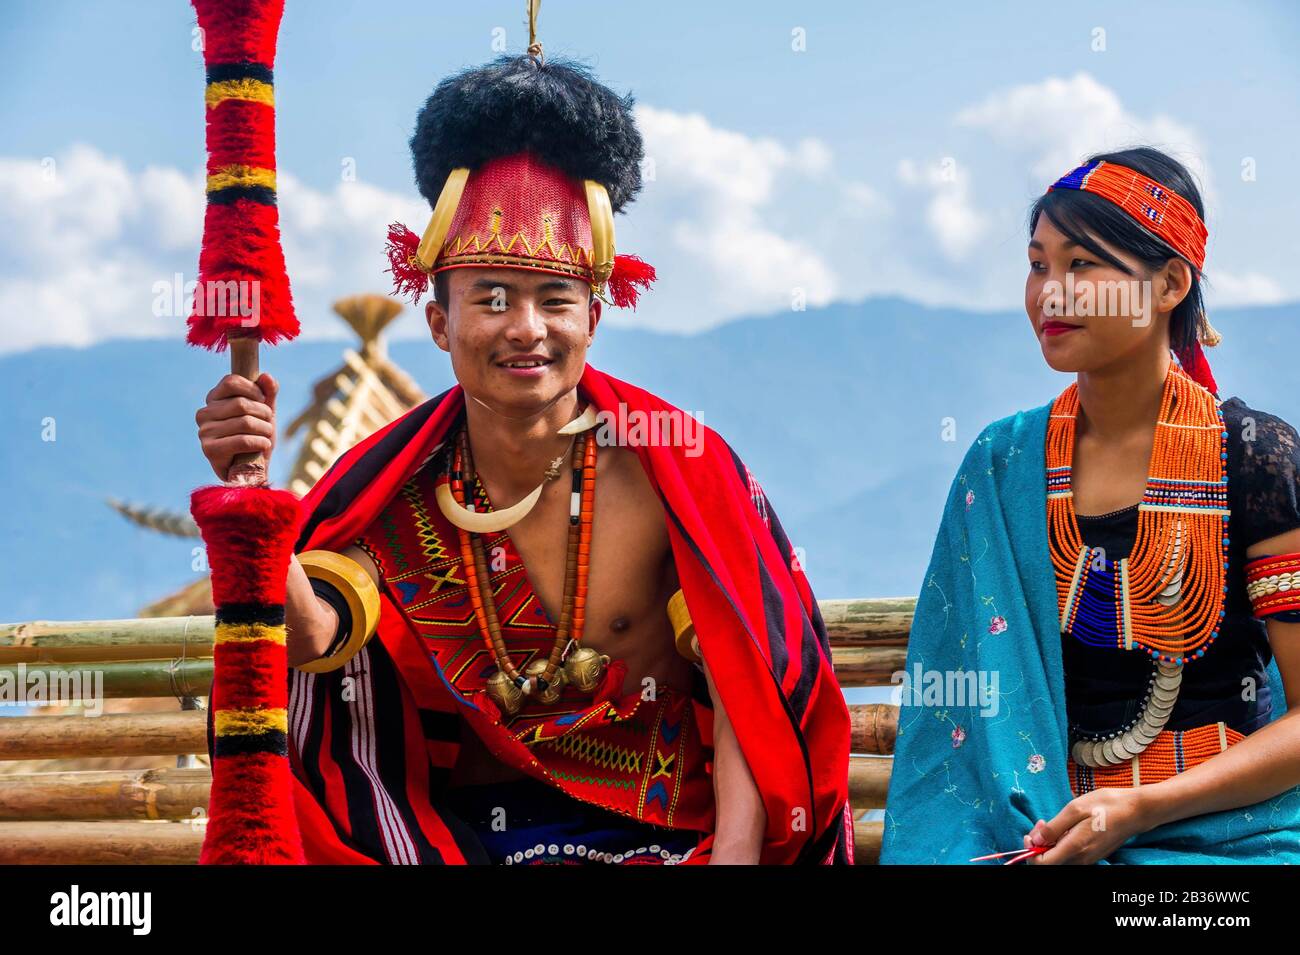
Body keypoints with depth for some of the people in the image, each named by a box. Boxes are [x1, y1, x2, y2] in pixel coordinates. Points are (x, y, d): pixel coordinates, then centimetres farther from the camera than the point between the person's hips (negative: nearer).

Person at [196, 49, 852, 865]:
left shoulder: (672, 466, -8)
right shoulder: (396, 486, 0)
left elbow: (745, 686, -11)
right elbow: (309, 635, -16)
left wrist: (735, 852, -23)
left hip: (664, 834, -3)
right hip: (463, 834, 3)